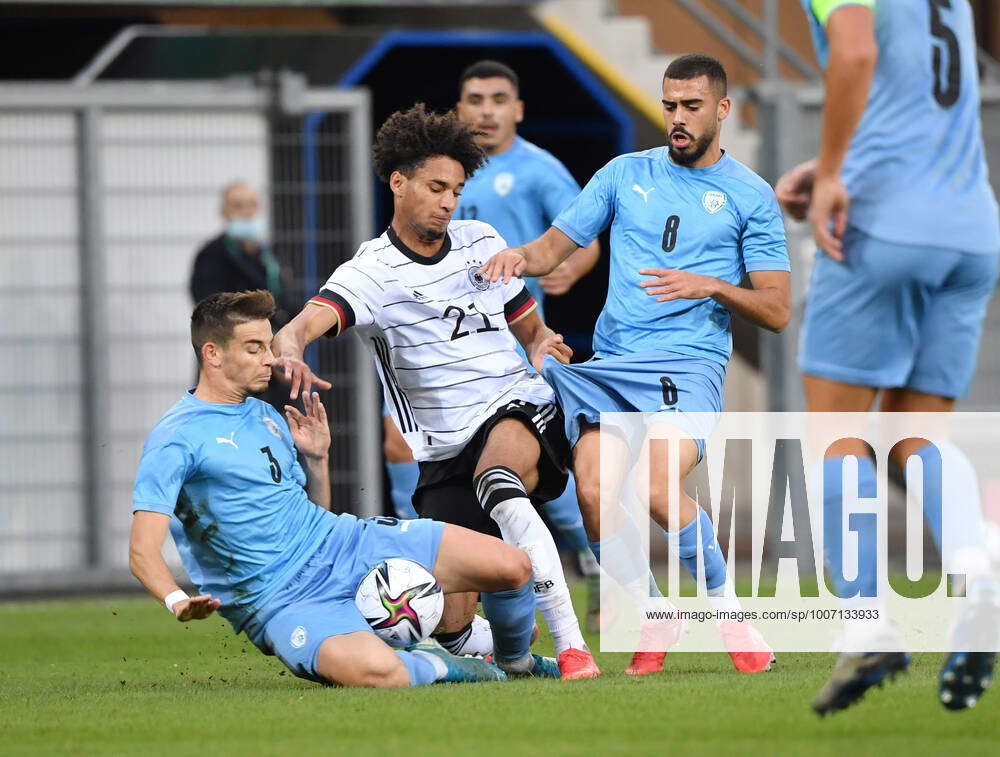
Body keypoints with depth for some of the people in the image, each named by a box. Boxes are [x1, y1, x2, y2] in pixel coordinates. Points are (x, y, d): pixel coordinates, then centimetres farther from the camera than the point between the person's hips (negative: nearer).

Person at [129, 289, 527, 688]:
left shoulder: (266, 416, 16)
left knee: (512, 565, -6)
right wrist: (178, 601, -37)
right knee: (376, 671, -40)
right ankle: (433, 666, -6)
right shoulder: (174, 440, -10)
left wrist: (316, 458, 8)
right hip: (281, 602, -7)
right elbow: (143, 550, -18)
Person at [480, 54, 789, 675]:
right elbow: (556, 246, 18)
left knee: (658, 487, -29)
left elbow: (777, 312, 5)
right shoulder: (627, 174, 16)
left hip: (689, 364, -3)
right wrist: (521, 256, -5)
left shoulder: (751, 197, 7)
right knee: (595, 490, -21)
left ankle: (728, 609, -7)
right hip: (610, 365, 3)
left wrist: (711, 286, -11)